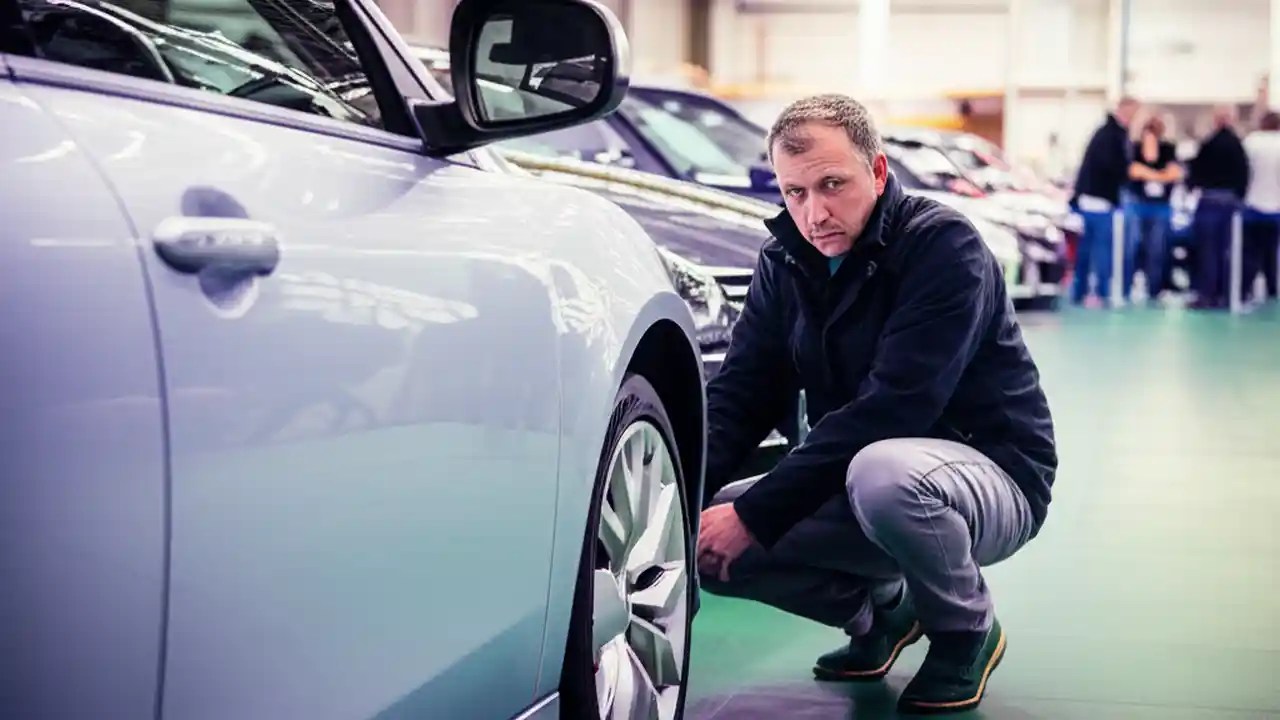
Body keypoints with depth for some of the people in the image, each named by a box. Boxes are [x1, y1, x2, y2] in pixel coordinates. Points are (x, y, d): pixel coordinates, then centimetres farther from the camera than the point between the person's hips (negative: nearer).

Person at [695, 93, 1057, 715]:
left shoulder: (943, 245, -21)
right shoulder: (785, 262, 1)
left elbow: (889, 409, -30)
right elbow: (738, 395, -1)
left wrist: (755, 512, -30)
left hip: (992, 474, -6)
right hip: (850, 477, 7)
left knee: (882, 472, -40)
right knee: (704, 541, -11)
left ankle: (967, 631, -8)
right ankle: (880, 611, 13)